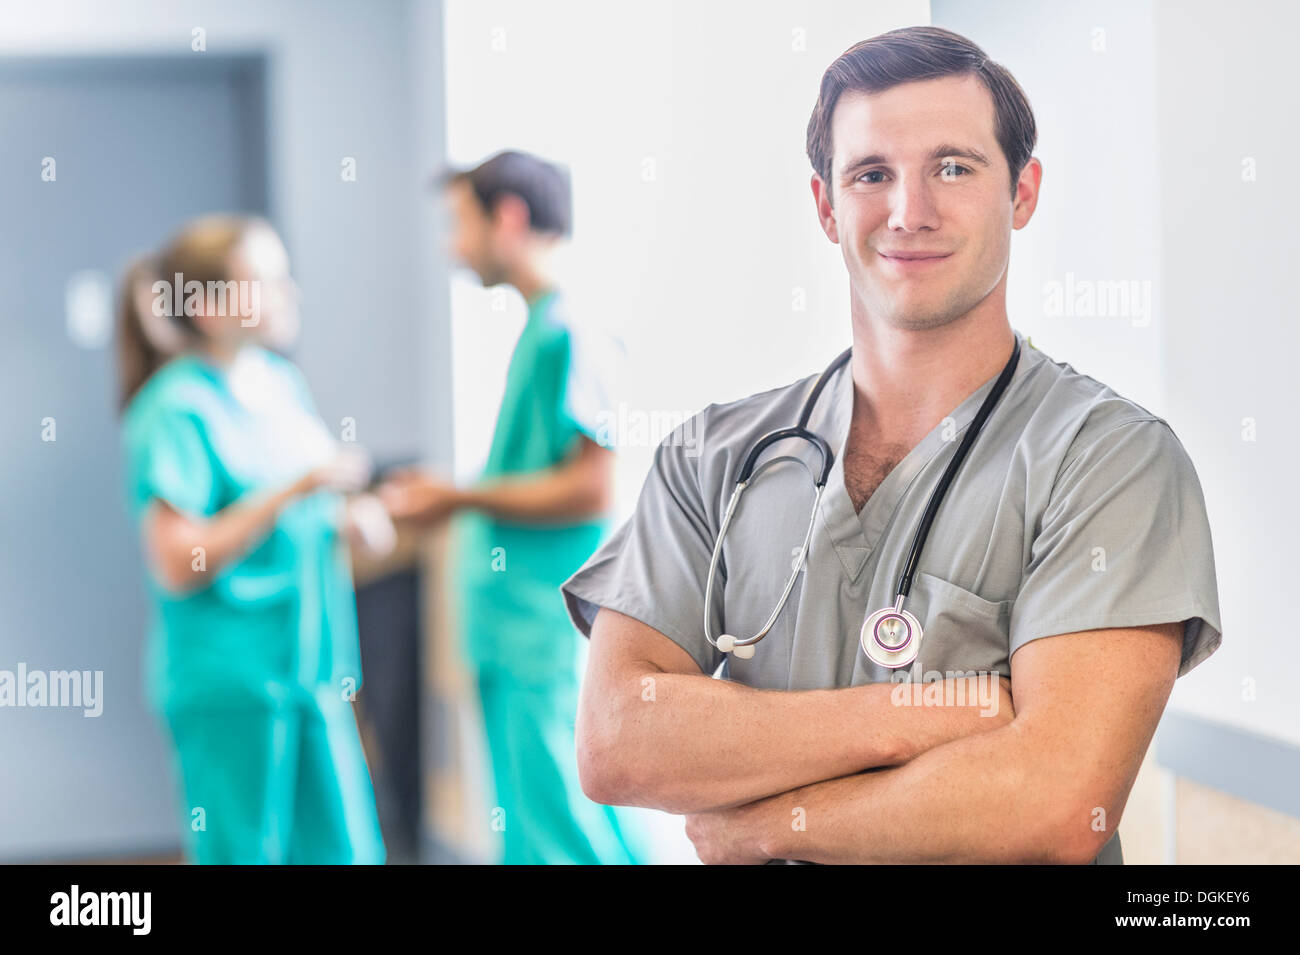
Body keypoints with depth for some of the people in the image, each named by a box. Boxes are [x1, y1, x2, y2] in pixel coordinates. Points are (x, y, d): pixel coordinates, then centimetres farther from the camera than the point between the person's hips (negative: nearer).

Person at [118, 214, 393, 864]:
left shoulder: (281, 382, 12)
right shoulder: (175, 409, -13)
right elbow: (177, 565, -20)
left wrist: (349, 522, 4)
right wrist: (292, 493, -23)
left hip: (310, 668, 8)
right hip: (227, 680, -8)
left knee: (342, 848, 8)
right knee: (242, 851, 0)